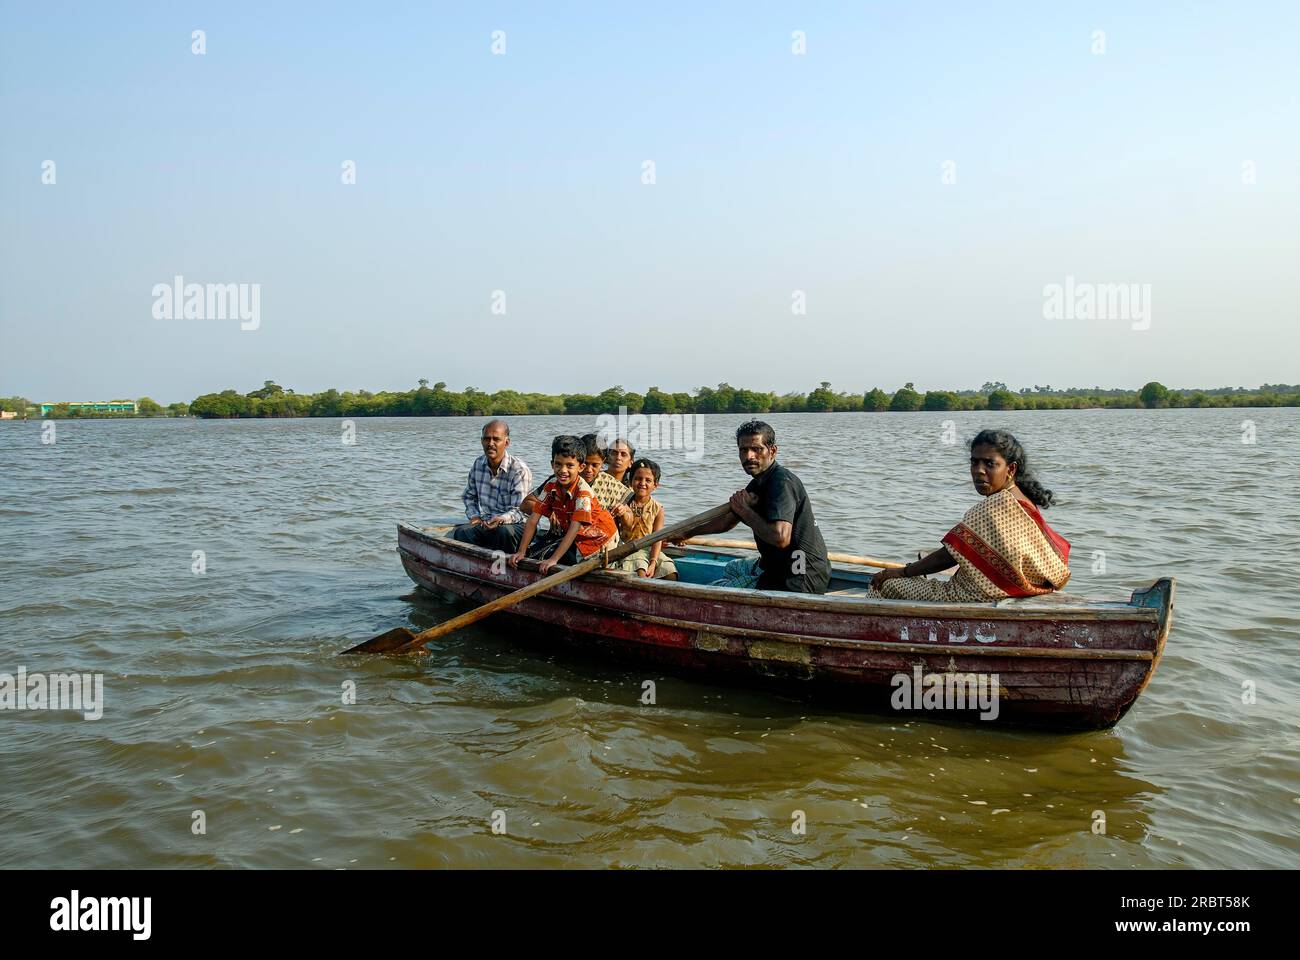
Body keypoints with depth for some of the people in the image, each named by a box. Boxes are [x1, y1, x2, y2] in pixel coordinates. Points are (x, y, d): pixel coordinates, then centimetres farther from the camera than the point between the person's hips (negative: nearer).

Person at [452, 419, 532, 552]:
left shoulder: (520, 470, -13)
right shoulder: (478, 464, 7)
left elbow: (519, 510, -15)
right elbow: (469, 496, 21)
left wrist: (502, 519, -35)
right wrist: (474, 515, 2)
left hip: (514, 525, -4)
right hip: (484, 523, 4)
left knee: (505, 532, -39)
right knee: (461, 532, -26)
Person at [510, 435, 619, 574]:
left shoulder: (582, 491, -27)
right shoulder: (550, 487, -9)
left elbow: (574, 528, -32)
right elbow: (533, 520, -8)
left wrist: (553, 559, -37)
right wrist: (521, 552, -13)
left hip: (596, 539, -7)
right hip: (566, 534, 7)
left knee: (545, 556, -20)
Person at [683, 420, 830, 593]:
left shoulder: (782, 482, -21)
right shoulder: (758, 484, 11)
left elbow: (780, 537, -35)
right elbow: (726, 522, 23)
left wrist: (745, 510, -21)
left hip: (797, 582, -10)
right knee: (733, 568, 34)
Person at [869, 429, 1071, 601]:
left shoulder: (994, 507, -22)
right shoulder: (1025, 502, 9)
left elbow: (951, 554, -18)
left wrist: (901, 572, -6)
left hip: (978, 598, -11)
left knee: (889, 586, -1)